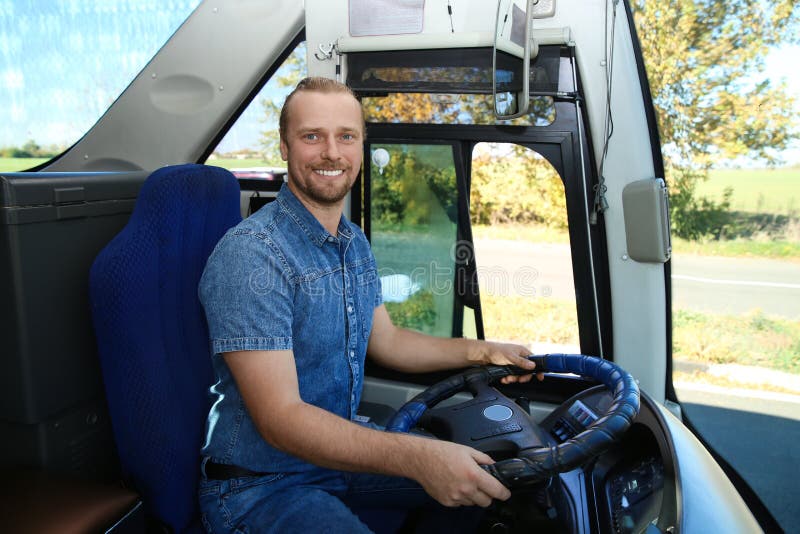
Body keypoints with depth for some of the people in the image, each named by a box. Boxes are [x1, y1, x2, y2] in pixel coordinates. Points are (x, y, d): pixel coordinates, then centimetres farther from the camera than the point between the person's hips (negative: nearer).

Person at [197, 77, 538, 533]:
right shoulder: (250, 255, -24)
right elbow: (280, 419, -28)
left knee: (486, 478, 9)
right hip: (260, 486, -8)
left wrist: (481, 351, 6)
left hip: (339, 447, 8)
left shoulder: (354, 242, 5)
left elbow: (385, 340, 16)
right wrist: (418, 458, -37)